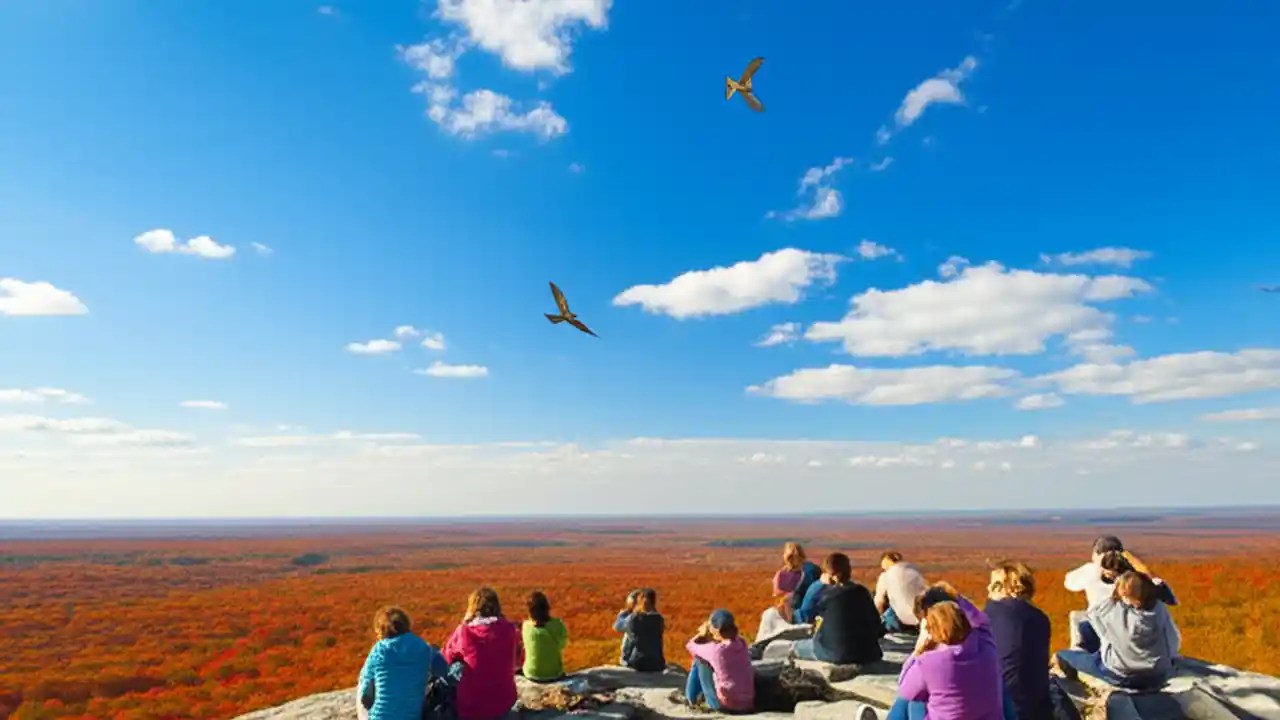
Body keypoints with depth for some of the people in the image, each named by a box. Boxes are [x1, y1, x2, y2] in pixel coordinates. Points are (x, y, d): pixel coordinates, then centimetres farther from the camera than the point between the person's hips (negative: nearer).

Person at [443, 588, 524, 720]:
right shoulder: (510, 630, -9)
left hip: (470, 707, -3)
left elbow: (448, 657, 5)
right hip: (504, 703, 3)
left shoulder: (463, 632, -13)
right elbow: (518, 662, 7)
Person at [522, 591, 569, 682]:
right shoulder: (558, 624, -17)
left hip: (532, 675, 1)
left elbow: (527, 647, 2)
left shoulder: (526, 626, -15)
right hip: (555, 674, -1)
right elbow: (562, 645, -1)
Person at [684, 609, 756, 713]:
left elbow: (691, 646, 3)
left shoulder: (715, 650, -15)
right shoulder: (742, 644, 0)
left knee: (700, 659, 8)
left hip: (725, 705, -6)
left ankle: (691, 698, 24)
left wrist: (703, 634, 19)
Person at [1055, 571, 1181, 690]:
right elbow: (1174, 642, 0)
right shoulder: (1160, 608, -12)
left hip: (1121, 677, -3)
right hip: (1158, 677, 3)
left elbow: (1092, 612, 5)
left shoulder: (1112, 607, -17)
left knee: (1062, 656, 12)